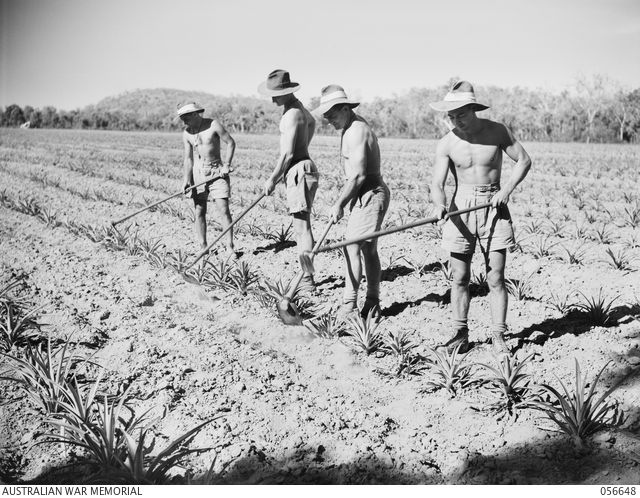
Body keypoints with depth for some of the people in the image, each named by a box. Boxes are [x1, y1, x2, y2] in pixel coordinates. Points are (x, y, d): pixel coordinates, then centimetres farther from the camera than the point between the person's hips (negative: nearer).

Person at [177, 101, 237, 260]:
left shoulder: (213, 125, -10)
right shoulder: (186, 134, 1)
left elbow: (231, 143, -5)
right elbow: (188, 158, 4)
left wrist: (227, 165, -9)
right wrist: (186, 180, -5)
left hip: (217, 171, -3)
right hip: (198, 172, 4)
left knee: (223, 209, -9)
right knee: (199, 212, 2)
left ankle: (229, 248, -6)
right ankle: (203, 248, 11)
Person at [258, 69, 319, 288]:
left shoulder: (292, 115, -17)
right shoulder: (298, 106, 15)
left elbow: (287, 154, -20)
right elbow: (312, 122, 38)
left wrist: (272, 179, -11)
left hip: (299, 171, -10)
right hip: (302, 166, 10)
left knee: (302, 226, -10)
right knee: (301, 226, 12)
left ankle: (307, 278, -10)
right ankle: (305, 273, 15)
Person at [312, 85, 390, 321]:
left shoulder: (357, 131, -19)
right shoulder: (351, 128, 13)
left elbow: (358, 175, -22)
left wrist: (339, 205, -17)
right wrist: (342, 201, 14)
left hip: (370, 195, -10)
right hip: (369, 195, 10)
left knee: (352, 248, -10)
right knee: (369, 250, 13)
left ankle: (349, 305, -7)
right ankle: (372, 304, 19)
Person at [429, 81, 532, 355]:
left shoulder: (497, 131, -5)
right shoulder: (446, 144, -5)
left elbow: (524, 160, 4)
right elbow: (437, 184, -9)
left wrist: (507, 189, -9)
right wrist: (439, 204, -30)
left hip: (494, 206, -1)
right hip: (461, 208, 1)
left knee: (495, 278, -2)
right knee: (459, 276, 2)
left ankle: (498, 336, 6)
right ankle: (460, 333, 14)